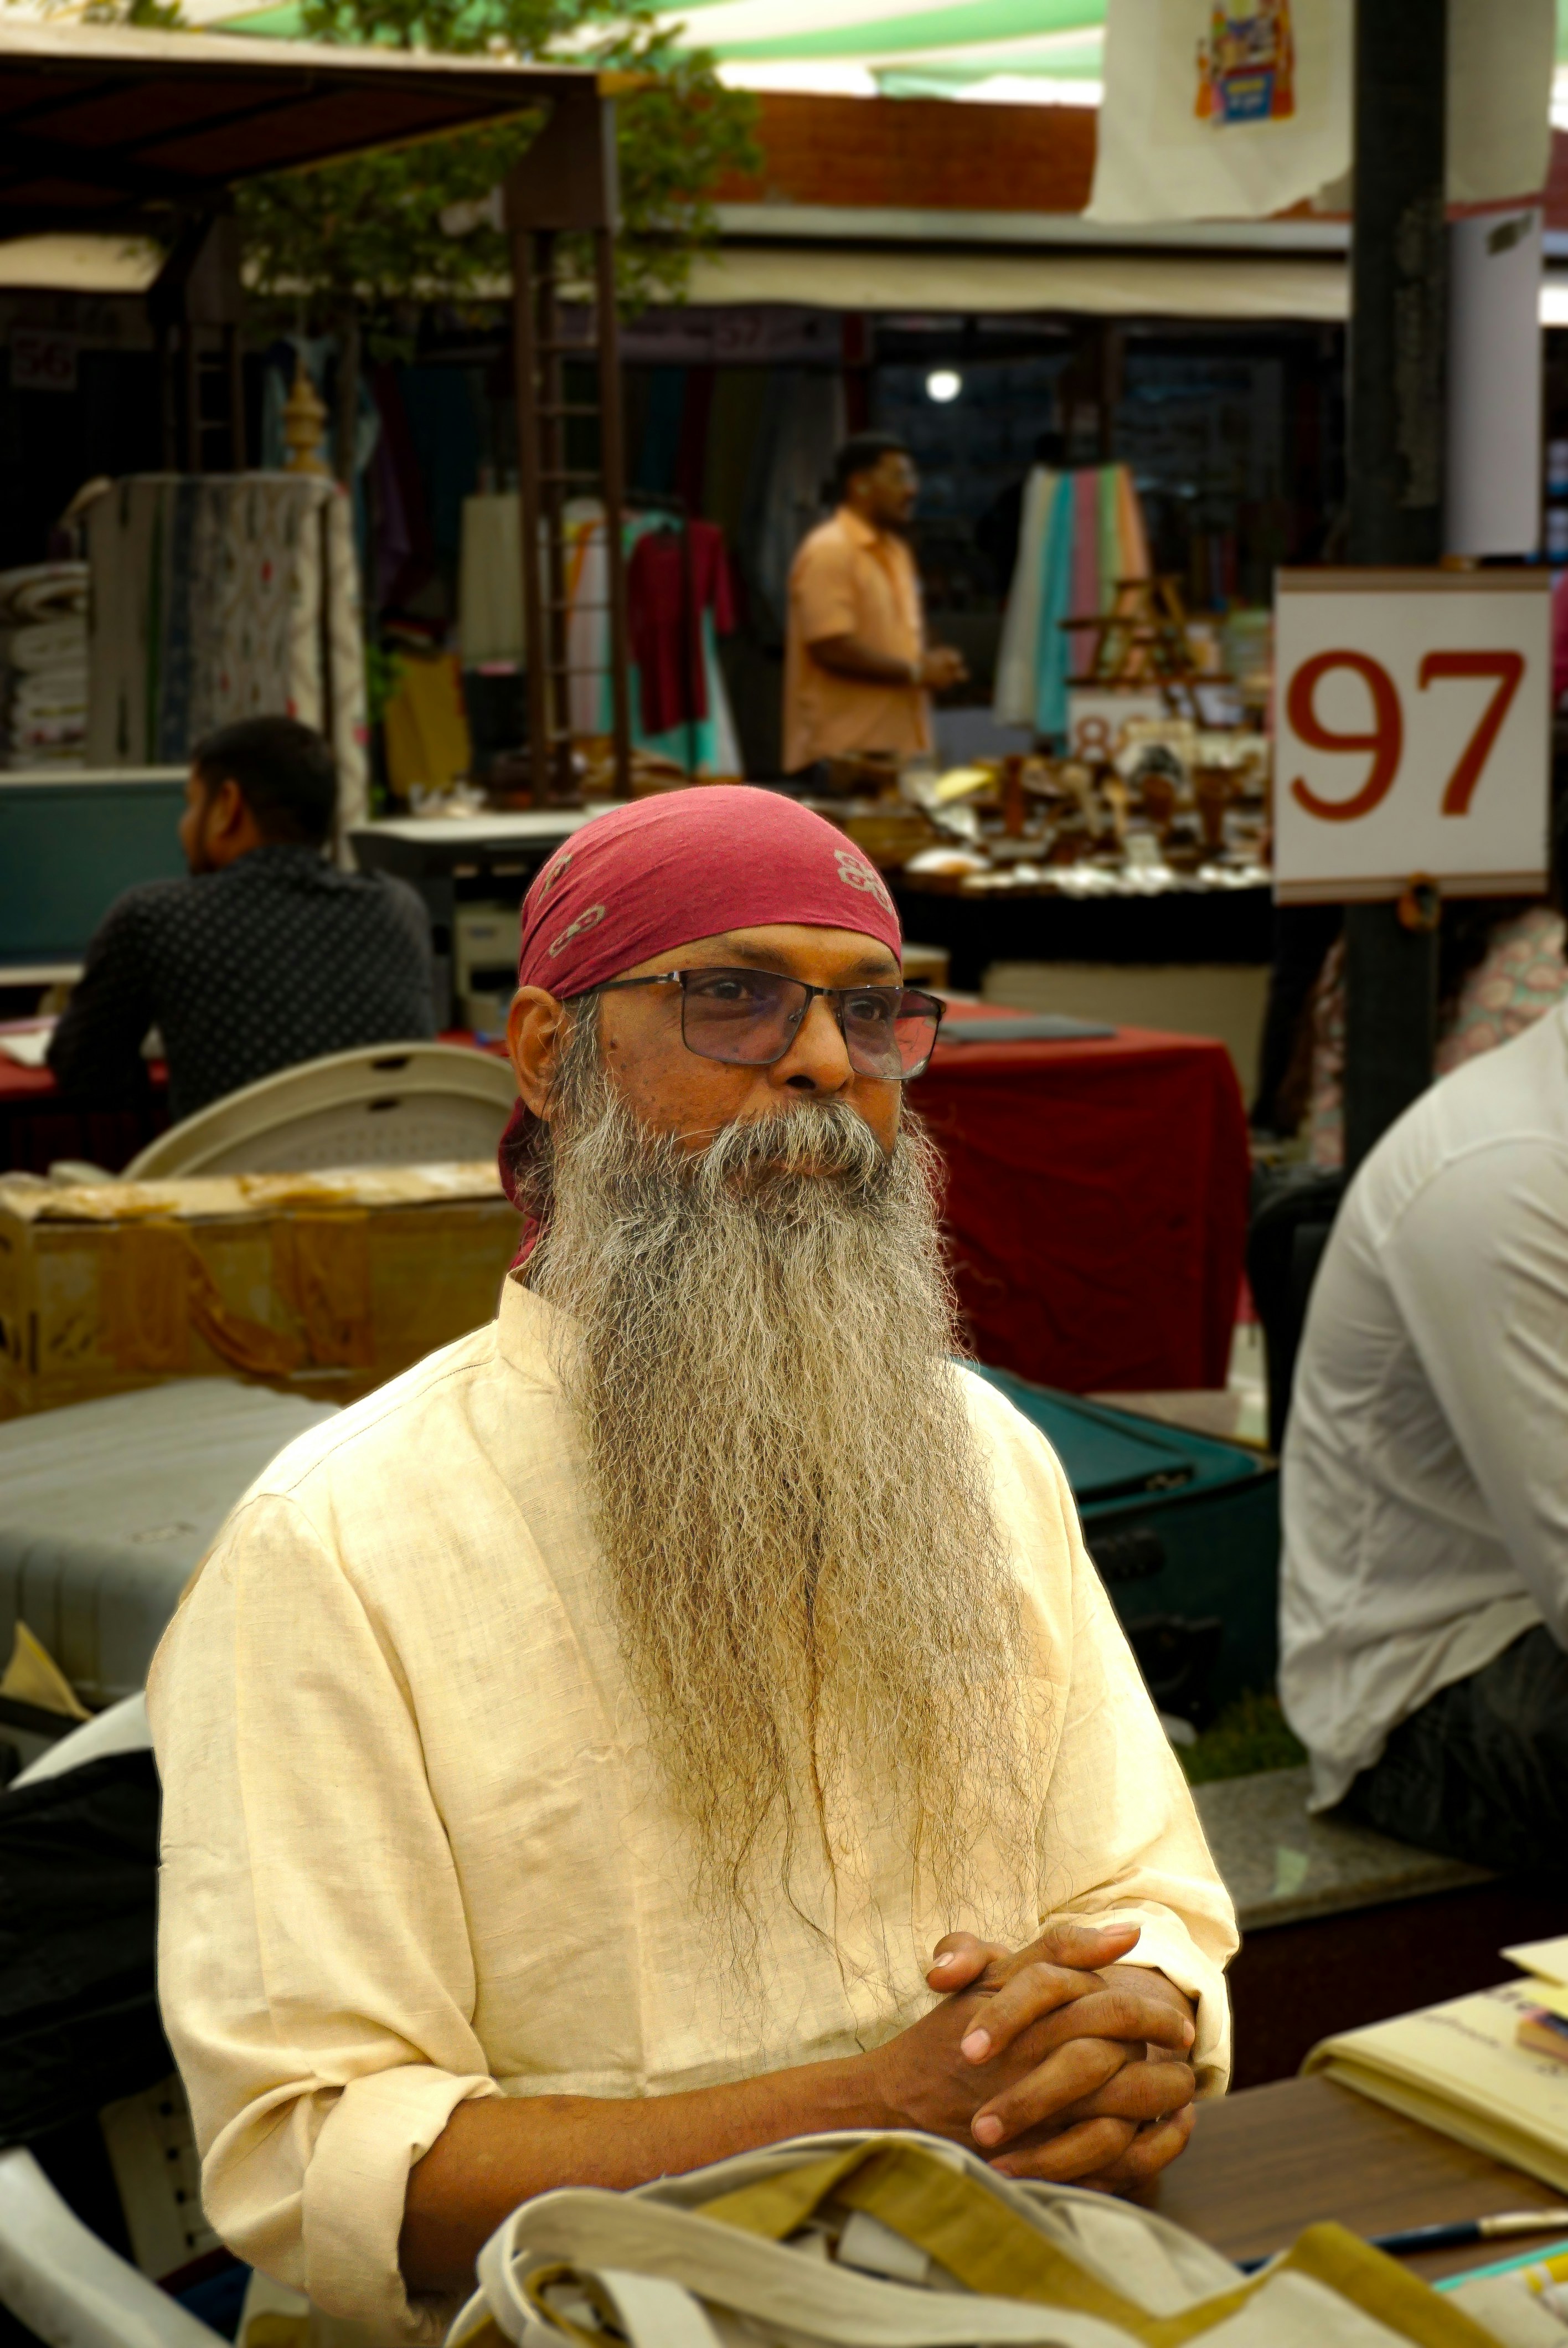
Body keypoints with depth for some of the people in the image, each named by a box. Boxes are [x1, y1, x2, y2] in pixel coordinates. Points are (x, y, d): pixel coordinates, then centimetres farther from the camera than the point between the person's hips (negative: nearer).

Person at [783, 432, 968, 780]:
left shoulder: (895, 550, 19)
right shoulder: (828, 551, -11)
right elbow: (831, 648, -19)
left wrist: (934, 664, 7)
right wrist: (914, 672, -12)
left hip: (896, 748, 9)